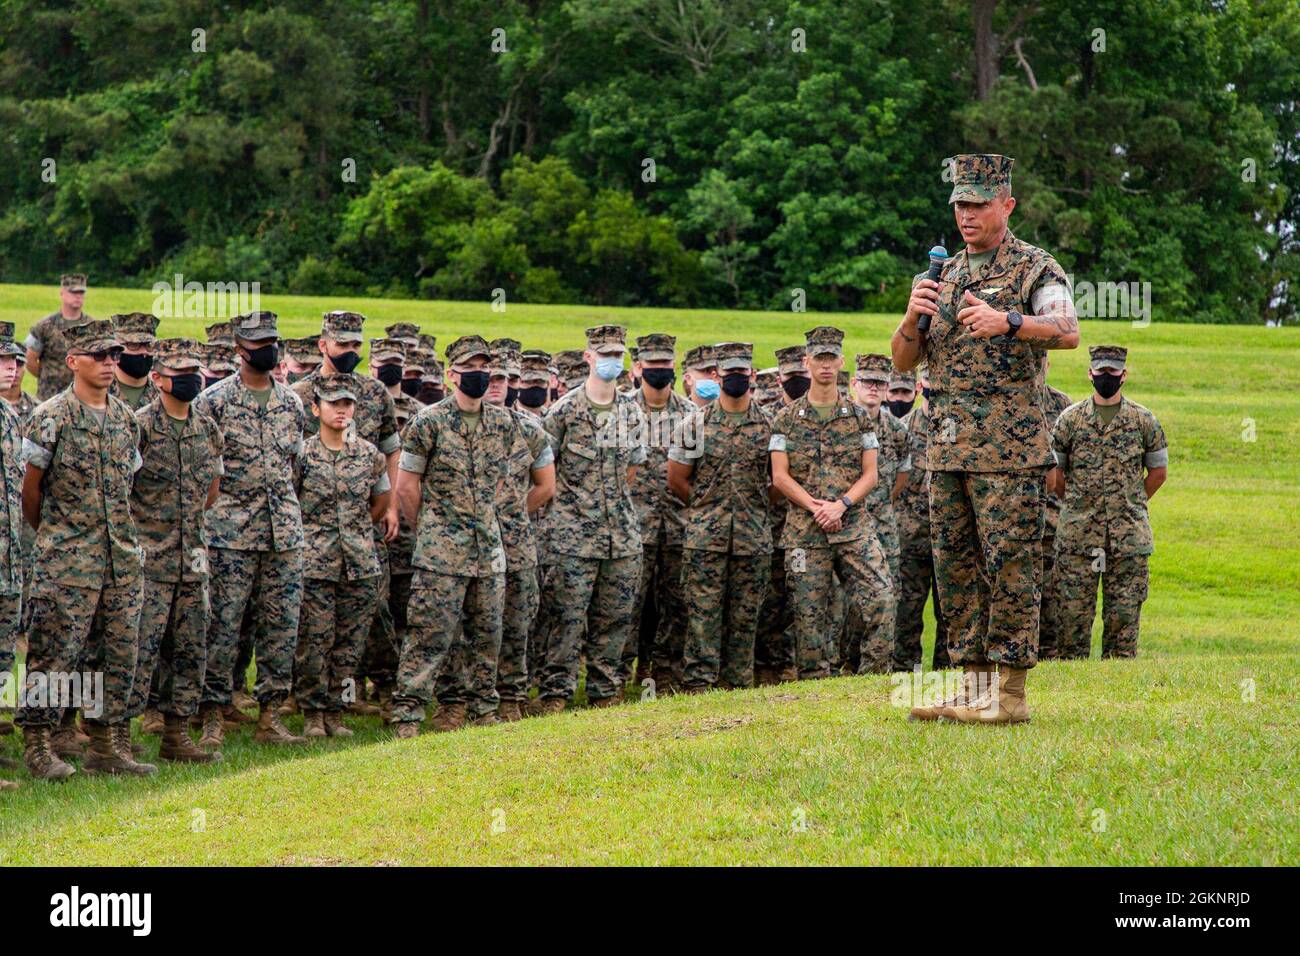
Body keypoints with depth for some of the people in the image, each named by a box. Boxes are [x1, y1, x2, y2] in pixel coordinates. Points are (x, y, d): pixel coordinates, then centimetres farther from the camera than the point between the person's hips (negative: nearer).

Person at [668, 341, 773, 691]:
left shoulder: (770, 426, 5)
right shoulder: (695, 424, 2)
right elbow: (676, 480, 6)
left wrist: (754, 509, 4)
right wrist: (708, 506, 5)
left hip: (754, 540, 1)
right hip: (705, 538, -1)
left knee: (744, 619, 5)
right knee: (703, 615, -5)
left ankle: (737, 687, 11)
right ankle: (697, 686, -3)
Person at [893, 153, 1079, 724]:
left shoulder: (1034, 268, -1)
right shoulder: (943, 276, 18)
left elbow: (1068, 333, -19)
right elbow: (904, 361, 14)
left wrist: (1009, 321, -37)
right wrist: (912, 317, -7)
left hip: (1008, 444, -7)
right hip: (947, 445, 7)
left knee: (1010, 564, -7)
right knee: (955, 566, 8)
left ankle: (1009, 693, -6)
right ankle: (973, 685, 14)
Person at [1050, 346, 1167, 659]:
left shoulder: (1144, 420, 5)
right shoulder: (1070, 419, 4)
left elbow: (1158, 471, 14)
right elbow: (1053, 470, 11)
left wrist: (1130, 506, 11)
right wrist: (1075, 505, 8)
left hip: (1128, 536, 0)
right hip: (1077, 536, 0)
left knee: (1124, 613, 1)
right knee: (1074, 610, -3)